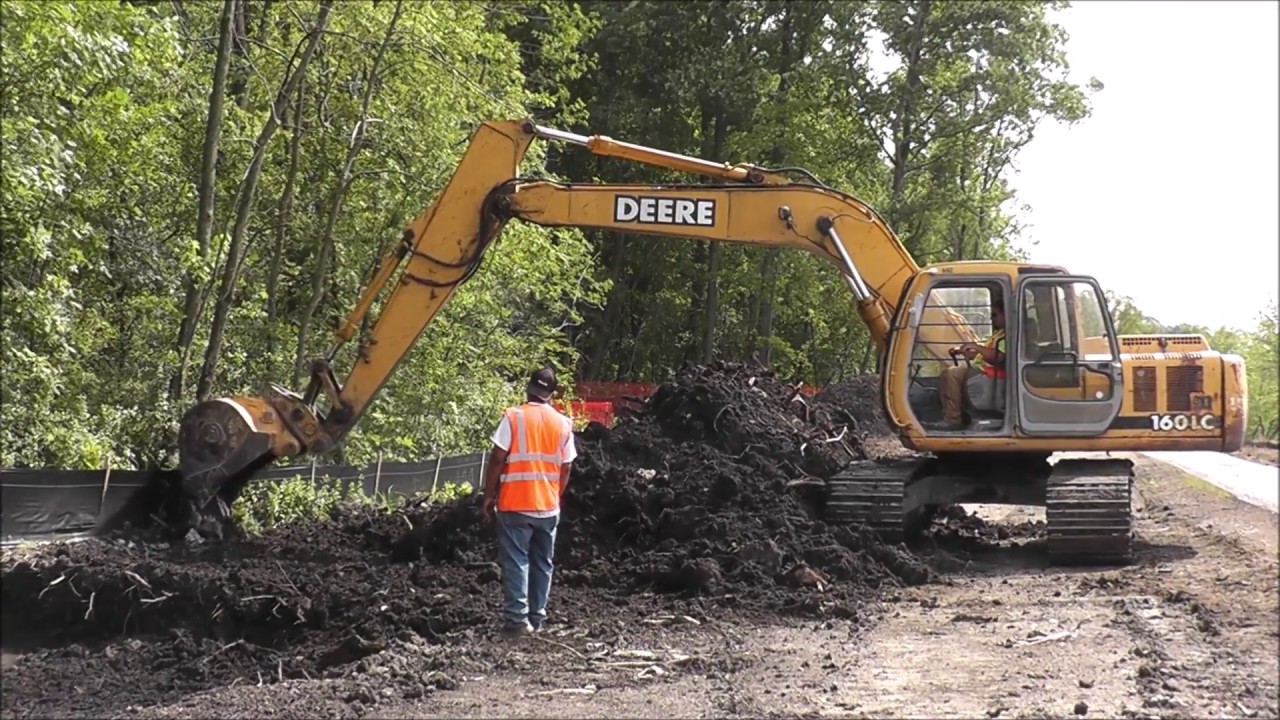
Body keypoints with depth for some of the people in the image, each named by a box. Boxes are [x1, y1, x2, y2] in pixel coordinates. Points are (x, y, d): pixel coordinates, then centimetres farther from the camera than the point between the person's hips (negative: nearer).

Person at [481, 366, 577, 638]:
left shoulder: (514, 417, -8)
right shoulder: (563, 424, 4)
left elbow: (497, 459, -10)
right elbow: (566, 468, 7)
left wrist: (489, 495, -1)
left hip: (515, 504, -4)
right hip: (548, 506, 4)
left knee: (515, 562, -2)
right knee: (542, 563, 12)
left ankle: (517, 619, -8)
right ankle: (537, 618, 14)